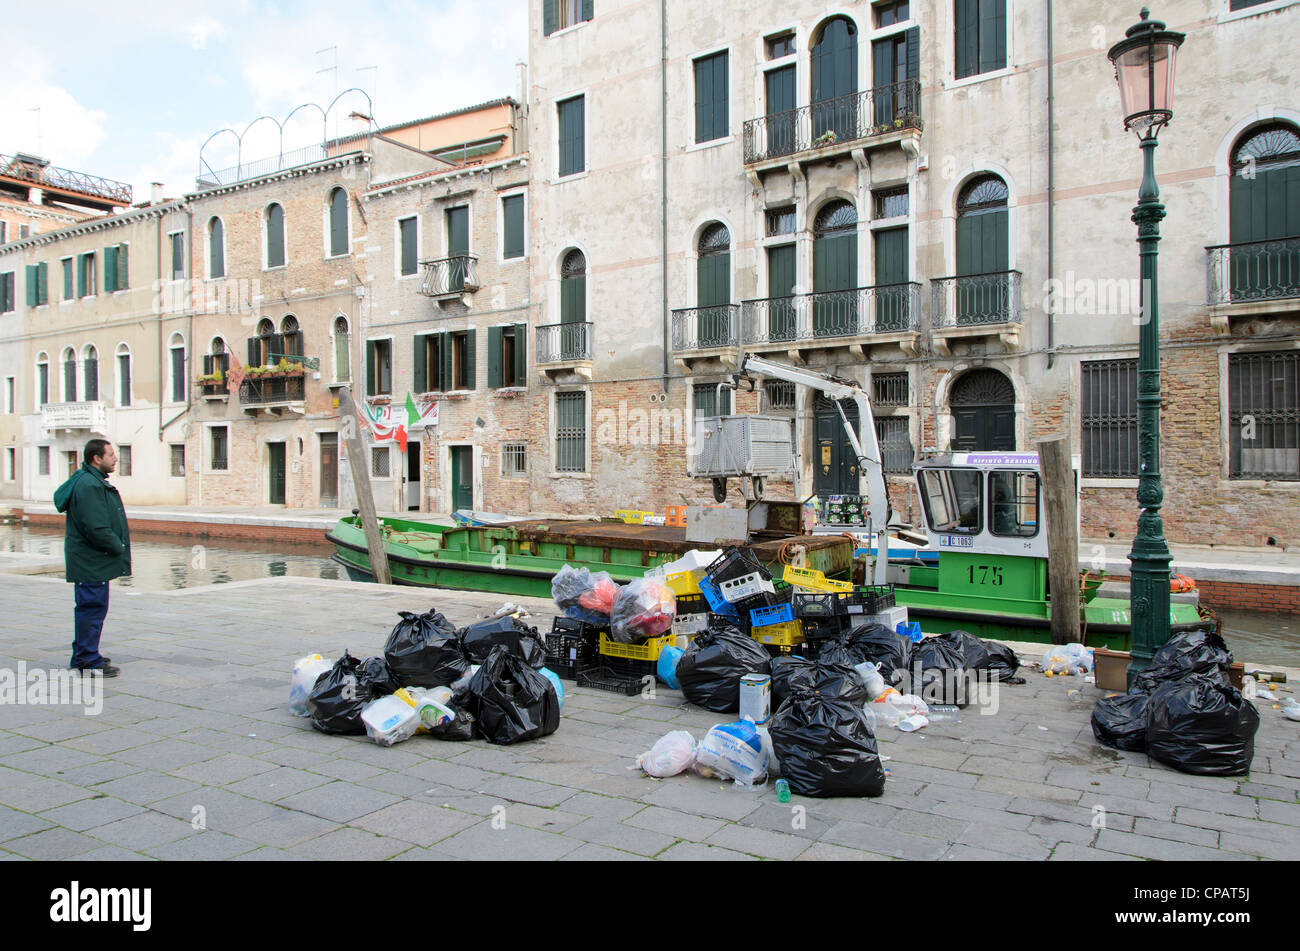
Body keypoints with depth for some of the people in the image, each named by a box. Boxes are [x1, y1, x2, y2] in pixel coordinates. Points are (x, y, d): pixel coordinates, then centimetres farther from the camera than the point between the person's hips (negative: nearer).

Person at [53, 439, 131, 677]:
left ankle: (84, 655, 29)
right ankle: (89, 661, 2)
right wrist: (118, 547, -12)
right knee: (92, 606, -5)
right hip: (91, 562, -11)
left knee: (91, 607, 18)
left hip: (92, 560, 11)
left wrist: (118, 547, 13)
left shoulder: (95, 482, 15)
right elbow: (97, 529, -24)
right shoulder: (89, 486, -20)